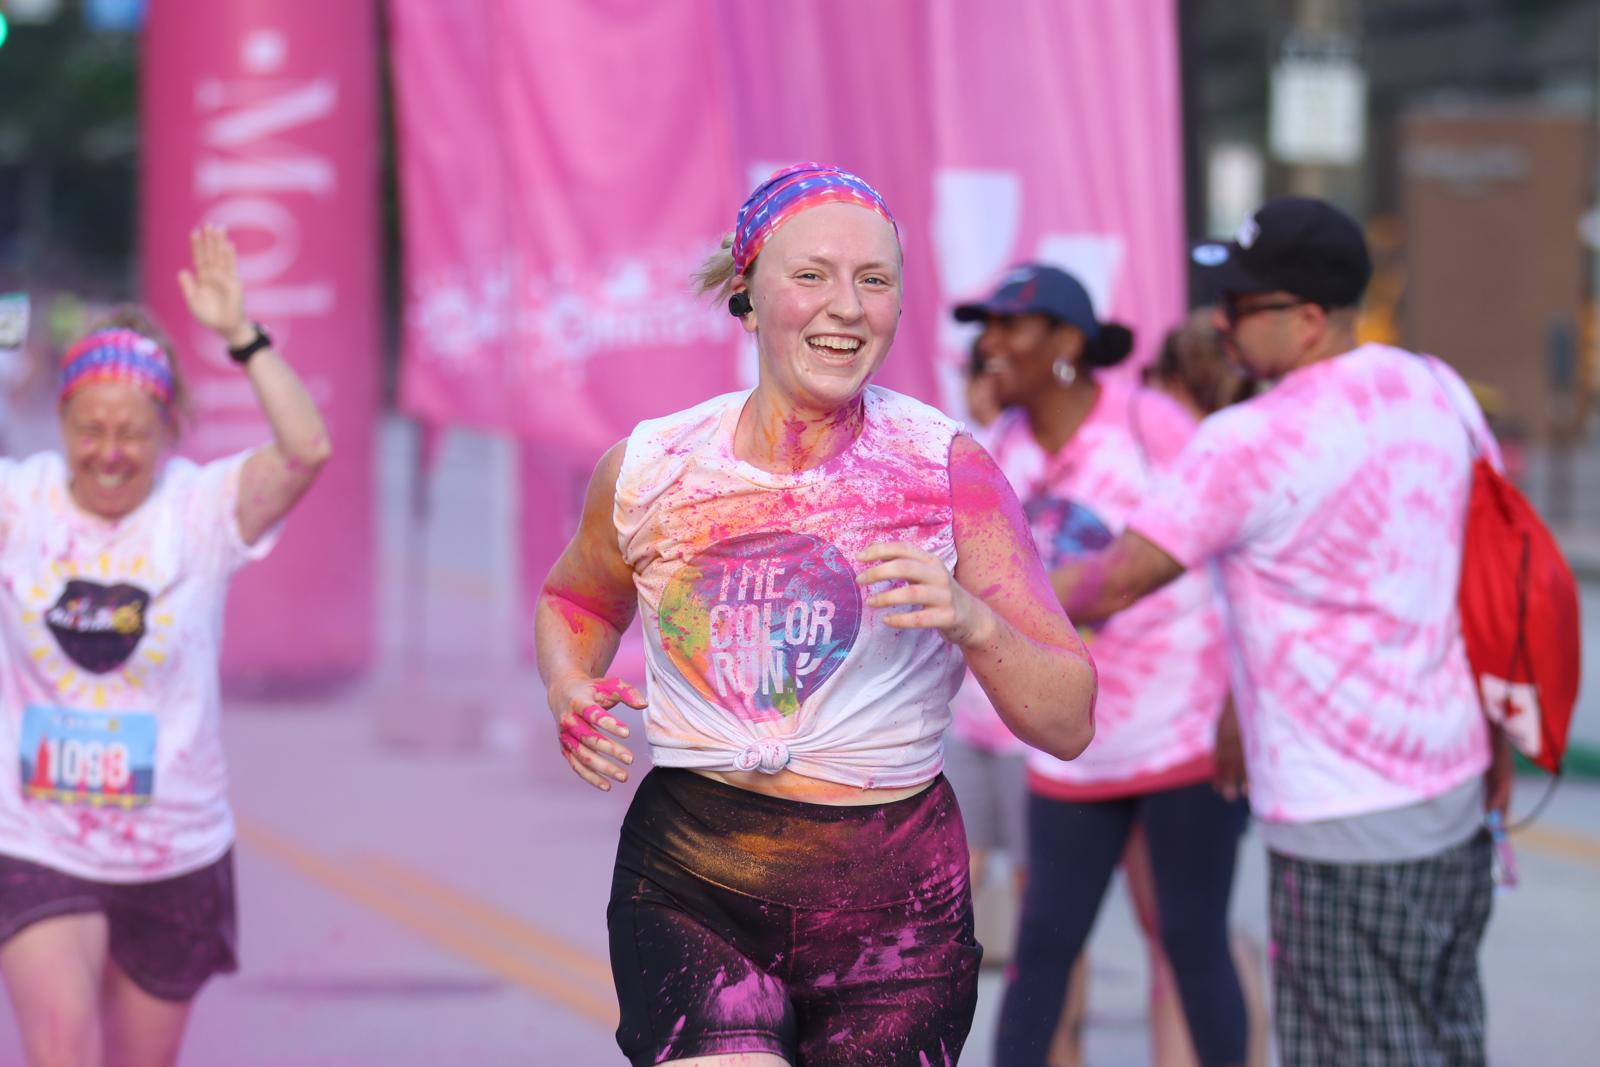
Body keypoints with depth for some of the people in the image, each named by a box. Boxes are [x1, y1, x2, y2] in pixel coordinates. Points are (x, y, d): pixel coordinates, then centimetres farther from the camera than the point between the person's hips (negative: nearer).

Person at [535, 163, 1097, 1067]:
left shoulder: (947, 471, -4)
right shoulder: (651, 469, 0)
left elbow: (1069, 724, -5)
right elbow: (576, 602, 24)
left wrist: (973, 622, -23)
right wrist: (569, 689, 2)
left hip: (893, 915, 0)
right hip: (692, 893, 0)